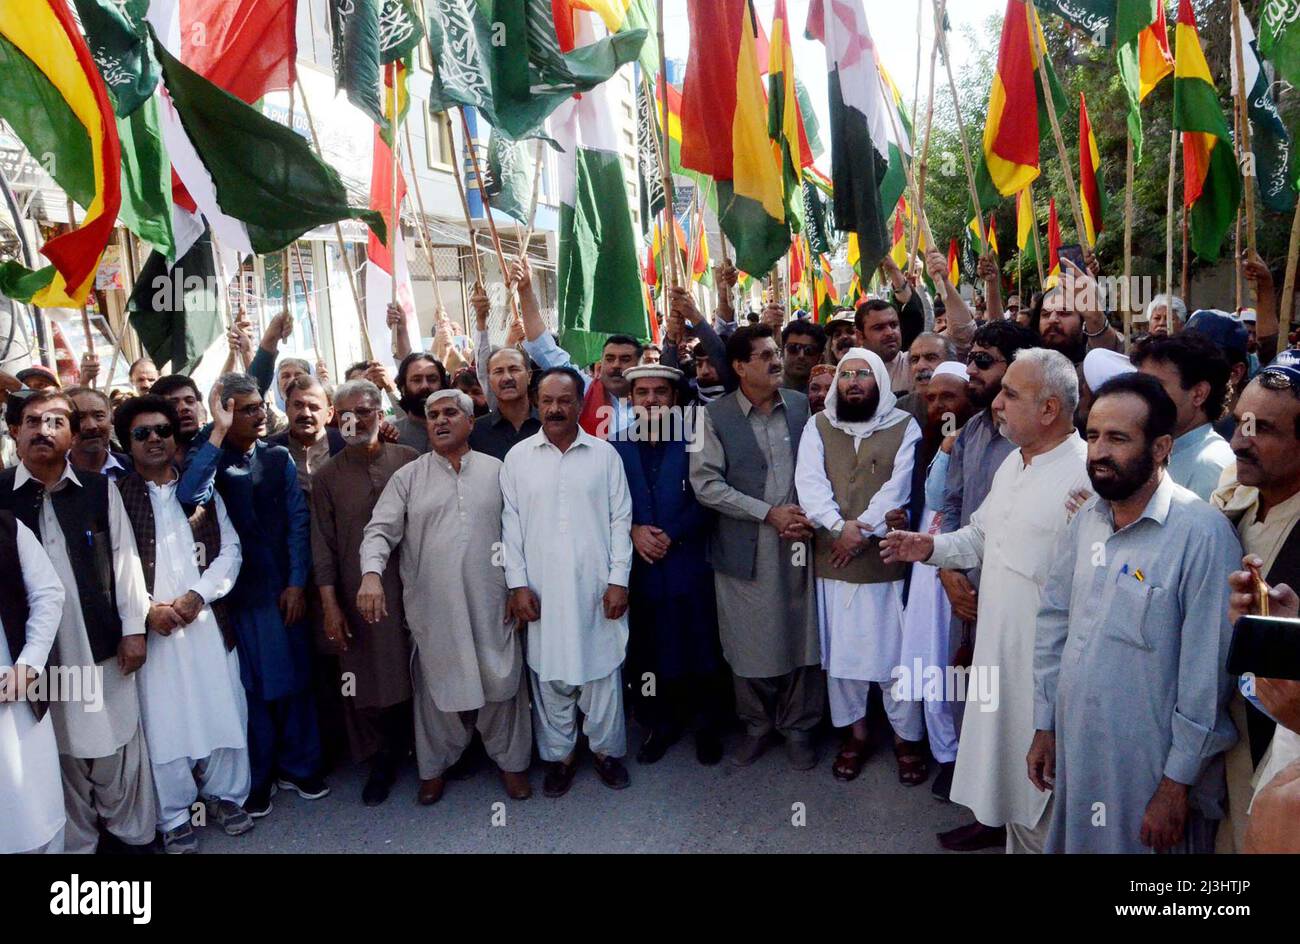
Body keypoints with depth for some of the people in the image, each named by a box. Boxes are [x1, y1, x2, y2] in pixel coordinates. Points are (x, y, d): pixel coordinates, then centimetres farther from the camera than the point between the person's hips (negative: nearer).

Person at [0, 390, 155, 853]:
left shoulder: (101, 490, 4)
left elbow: (125, 559, 3)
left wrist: (133, 629, -1)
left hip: (104, 646, 1)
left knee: (118, 752, 9)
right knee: (61, 754, 11)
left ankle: (133, 835, 26)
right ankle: (76, 843, 27)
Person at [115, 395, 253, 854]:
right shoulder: (116, 496, 2)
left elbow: (229, 550, 4)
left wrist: (197, 595, -9)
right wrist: (147, 608, -14)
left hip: (207, 619, 2)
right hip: (151, 626, -2)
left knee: (223, 711, 8)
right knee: (164, 721, 3)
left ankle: (224, 795, 26)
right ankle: (175, 817, 18)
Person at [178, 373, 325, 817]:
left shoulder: (278, 457, 4)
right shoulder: (208, 459, -5)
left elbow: (298, 521, 3)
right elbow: (188, 496, -28)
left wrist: (296, 583, -4)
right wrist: (217, 433, -25)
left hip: (283, 588, 3)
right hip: (236, 592, -3)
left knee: (294, 679, 11)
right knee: (252, 685, 7)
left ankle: (298, 766, 28)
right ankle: (257, 778, 25)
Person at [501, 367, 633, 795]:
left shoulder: (604, 455, 2)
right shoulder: (518, 457, 3)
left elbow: (620, 520, 2)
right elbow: (511, 524, 2)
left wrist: (618, 580, -4)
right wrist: (518, 584, -3)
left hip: (596, 587, 0)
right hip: (542, 590, 1)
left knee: (602, 671, 8)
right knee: (549, 674, 9)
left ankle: (606, 749, 27)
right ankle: (559, 755, 26)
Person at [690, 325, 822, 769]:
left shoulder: (801, 405, 5)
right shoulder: (715, 415, -4)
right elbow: (705, 483, -9)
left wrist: (808, 515, -7)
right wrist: (769, 513, -13)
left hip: (799, 543, 2)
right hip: (744, 548, -2)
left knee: (801, 637, 9)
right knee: (750, 644, 9)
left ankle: (798, 726, 29)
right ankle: (756, 725, 31)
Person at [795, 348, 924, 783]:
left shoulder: (904, 426, 0)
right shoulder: (817, 426, 5)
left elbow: (898, 487, -10)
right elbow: (808, 481, -6)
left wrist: (862, 531, -17)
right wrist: (838, 525, -20)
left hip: (886, 557, -2)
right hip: (832, 559, 2)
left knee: (894, 649, 3)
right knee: (841, 648, 11)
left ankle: (907, 735, 21)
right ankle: (854, 731, 27)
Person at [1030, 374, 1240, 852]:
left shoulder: (1202, 533, -18)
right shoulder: (1086, 519, 1)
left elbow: (1206, 672, -17)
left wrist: (1177, 786, -13)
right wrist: (1044, 726, 8)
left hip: (1152, 769, -6)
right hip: (1075, 753, 6)